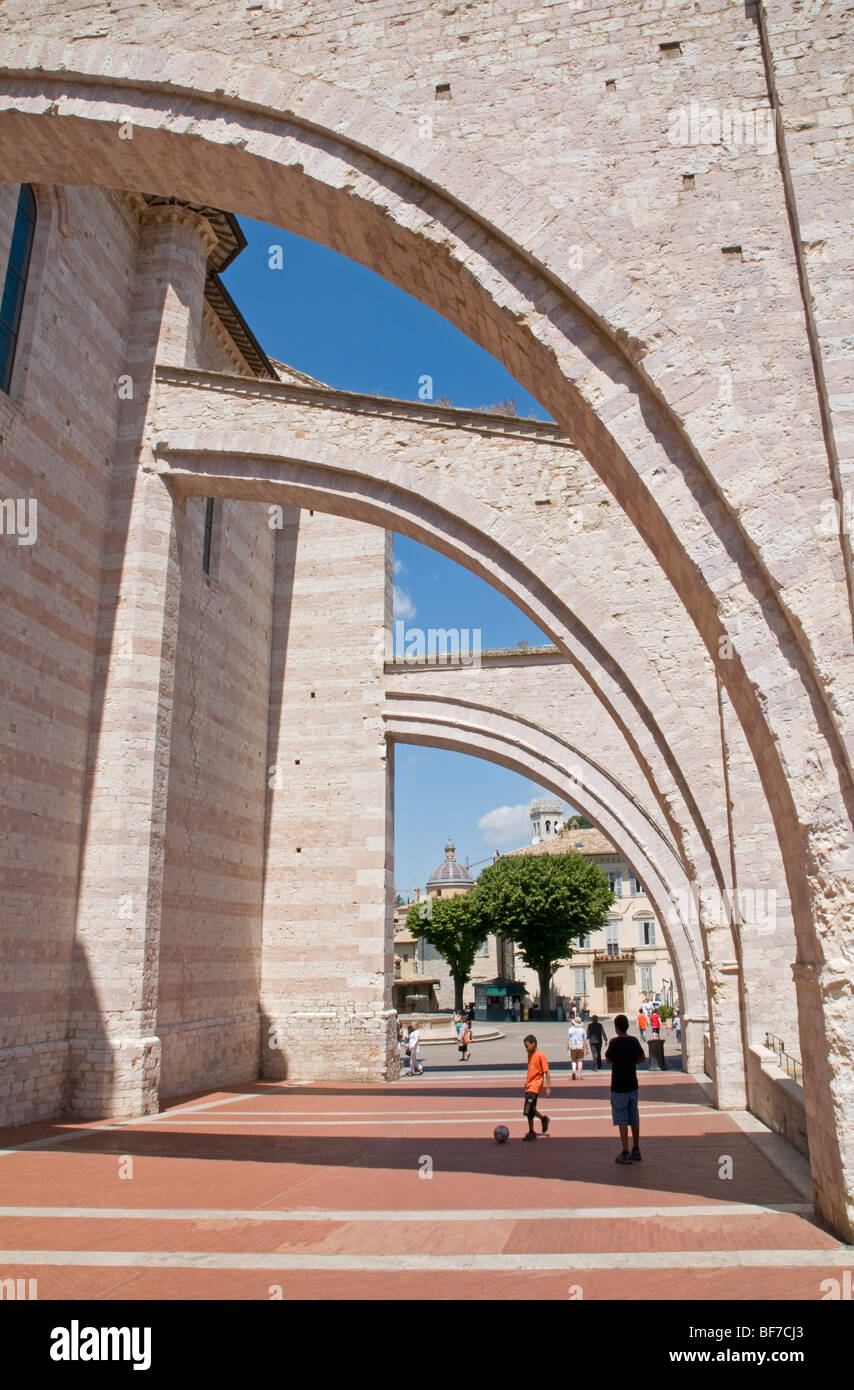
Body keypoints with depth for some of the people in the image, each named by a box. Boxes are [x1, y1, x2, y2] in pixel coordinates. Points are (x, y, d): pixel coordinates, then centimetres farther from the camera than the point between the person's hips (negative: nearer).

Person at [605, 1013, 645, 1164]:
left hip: (618, 1087, -5)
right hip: (632, 1085, 5)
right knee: (634, 1119, 14)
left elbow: (608, 1059, -4)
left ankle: (625, 1153, -1)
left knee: (622, 1120, 0)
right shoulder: (634, 1041, 0)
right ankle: (636, 1151, 23)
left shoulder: (614, 1042, -15)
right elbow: (642, 1057, 15)